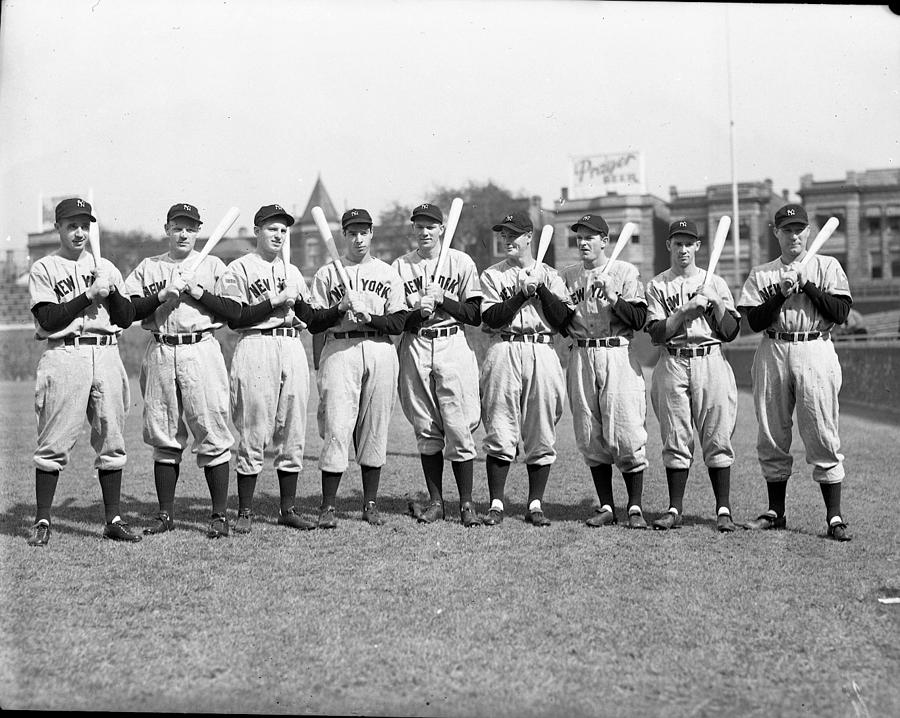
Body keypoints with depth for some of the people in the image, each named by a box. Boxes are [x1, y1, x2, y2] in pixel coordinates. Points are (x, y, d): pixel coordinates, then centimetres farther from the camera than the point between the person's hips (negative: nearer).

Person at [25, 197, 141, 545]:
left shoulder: (106, 268, 18)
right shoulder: (43, 269, 6)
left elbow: (126, 318, 12)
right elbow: (49, 319, -7)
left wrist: (110, 290, -4)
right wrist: (89, 295, -10)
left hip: (107, 356, 4)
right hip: (64, 356, -4)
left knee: (111, 438, 4)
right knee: (55, 442, -4)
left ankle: (114, 520, 9)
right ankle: (42, 521, 4)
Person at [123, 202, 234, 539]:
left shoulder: (213, 266, 9)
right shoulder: (148, 267, 15)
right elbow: (129, 311, 4)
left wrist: (198, 292, -9)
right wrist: (162, 295, -9)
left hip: (202, 350, -2)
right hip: (160, 353, 3)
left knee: (212, 432, -6)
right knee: (163, 436, 6)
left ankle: (219, 514, -1)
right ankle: (166, 514, 14)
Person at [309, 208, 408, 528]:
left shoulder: (388, 273, 13)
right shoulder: (327, 272, 10)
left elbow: (399, 322, 4)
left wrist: (369, 317, -11)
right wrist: (341, 310, -13)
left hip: (380, 351, 2)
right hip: (339, 350, -2)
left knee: (375, 429, 3)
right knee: (336, 427, -9)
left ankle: (370, 503, 11)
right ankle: (328, 506, -4)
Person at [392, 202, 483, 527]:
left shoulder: (462, 263, 5)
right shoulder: (399, 266, 9)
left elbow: (475, 315, 1)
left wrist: (442, 299, -10)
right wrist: (416, 311, -12)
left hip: (453, 345, -2)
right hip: (414, 348, 2)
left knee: (458, 429, -7)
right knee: (426, 430, 5)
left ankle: (466, 504, 1)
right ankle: (435, 501, 14)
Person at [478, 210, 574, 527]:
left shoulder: (549, 275, 13)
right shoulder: (492, 275, 10)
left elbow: (562, 319, 1)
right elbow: (492, 318, -6)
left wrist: (540, 288, -6)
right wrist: (522, 292, -11)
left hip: (542, 353, 1)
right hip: (504, 352, -1)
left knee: (541, 435, 2)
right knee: (500, 432, -3)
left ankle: (535, 504, 9)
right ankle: (496, 504, 3)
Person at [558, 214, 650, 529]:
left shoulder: (626, 272, 3)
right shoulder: (567, 276, 13)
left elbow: (638, 319, -6)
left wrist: (612, 296, -17)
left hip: (618, 357, -4)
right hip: (580, 358, 4)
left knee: (625, 435, -7)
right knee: (590, 437, 4)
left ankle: (635, 507, 2)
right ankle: (606, 507, 14)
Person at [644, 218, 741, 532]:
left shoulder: (715, 282, 11)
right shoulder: (657, 285, 8)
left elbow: (731, 332, 5)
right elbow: (657, 334, -3)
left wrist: (716, 301, -7)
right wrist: (686, 309, -12)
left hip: (710, 362, 0)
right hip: (672, 365, 0)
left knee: (717, 436, -3)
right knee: (675, 438, 2)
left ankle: (723, 510, 2)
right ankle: (675, 509, 8)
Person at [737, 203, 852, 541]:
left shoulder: (827, 266, 8)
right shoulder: (761, 273, 11)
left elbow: (841, 313, -4)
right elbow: (755, 321, 0)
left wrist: (807, 285, -9)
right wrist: (782, 293, -11)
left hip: (815, 352, -2)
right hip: (772, 353, 3)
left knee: (822, 437, -7)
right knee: (771, 437, 7)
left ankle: (834, 517, -3)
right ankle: (775, 512, 18)